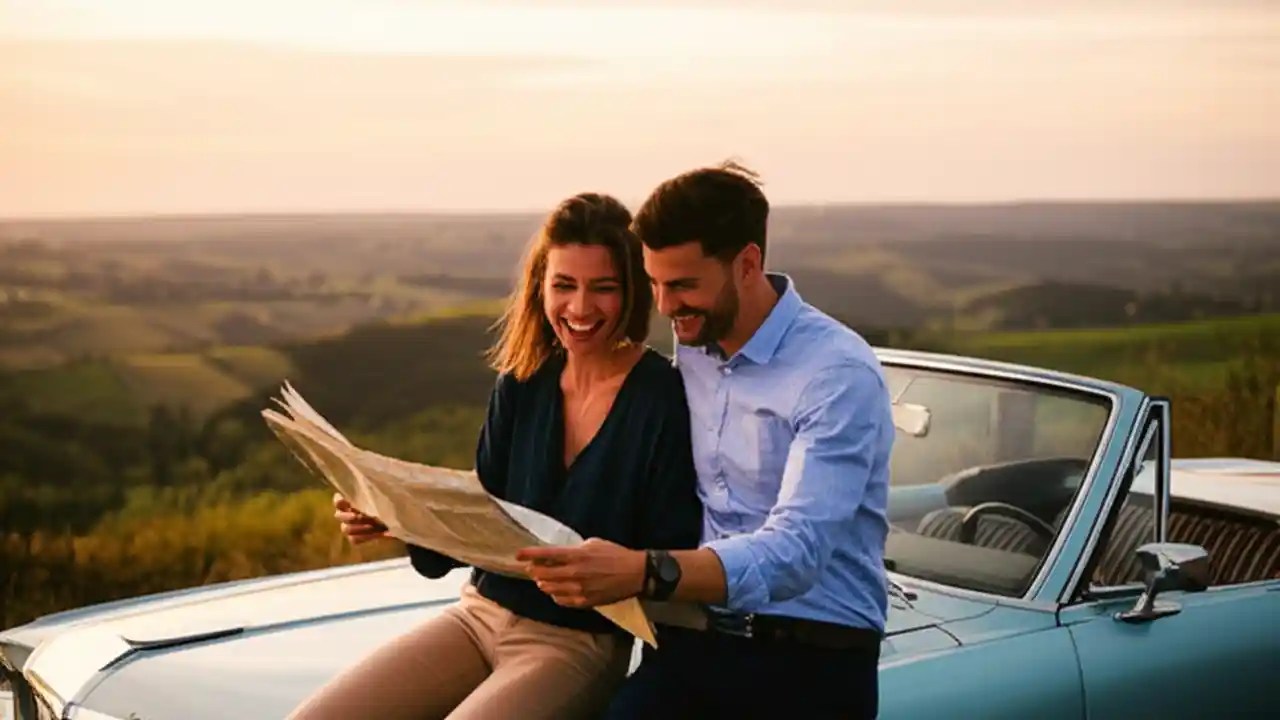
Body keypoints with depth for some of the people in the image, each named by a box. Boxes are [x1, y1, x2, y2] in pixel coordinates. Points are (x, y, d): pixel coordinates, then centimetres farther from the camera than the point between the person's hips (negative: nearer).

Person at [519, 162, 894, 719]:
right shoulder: (691, 346, 9)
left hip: (811, 662, -4)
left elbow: (795, 551, -24)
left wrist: (645, 574, -37)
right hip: (696, 640, 4)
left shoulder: (838, 374, -13)